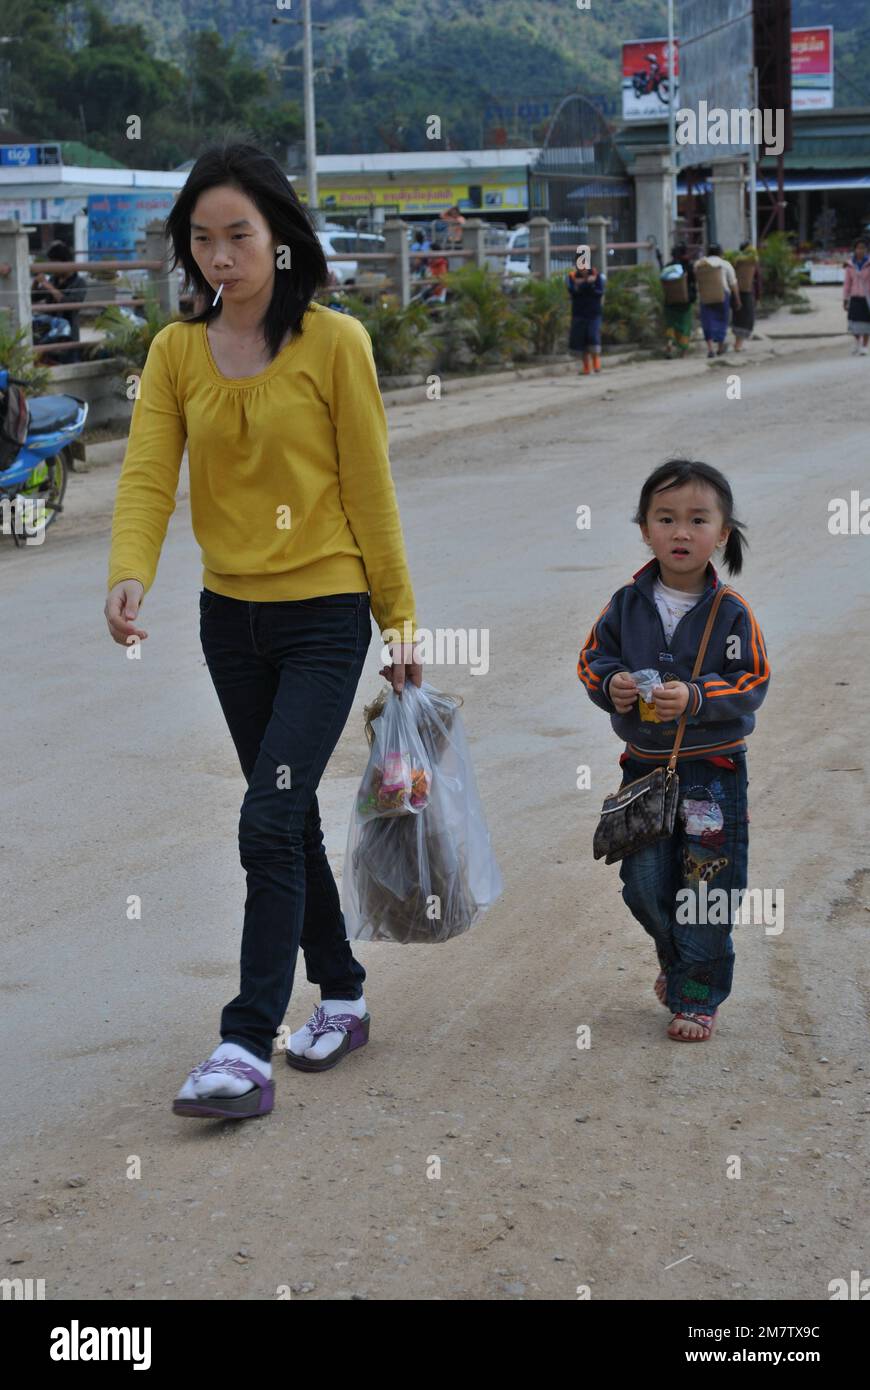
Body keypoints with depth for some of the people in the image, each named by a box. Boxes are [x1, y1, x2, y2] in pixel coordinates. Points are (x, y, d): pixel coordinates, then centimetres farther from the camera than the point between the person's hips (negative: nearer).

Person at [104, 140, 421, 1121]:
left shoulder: (334, 343, -9)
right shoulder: (176, 352, 3)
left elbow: (369, 489, -6)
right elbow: (147, 475, -8)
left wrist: (400, 620, -3)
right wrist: (129, 577, -27)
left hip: (323, 614, -5)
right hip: (229, 615, 5)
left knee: (269, 821, -12)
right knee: (291, 818, 16)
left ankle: (247, 1049, -10)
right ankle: (342, 995, 32)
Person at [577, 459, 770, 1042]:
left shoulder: (731, 614, -10)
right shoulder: (627, 604, -1)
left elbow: (752, 684, -10)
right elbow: (593, 657, 8)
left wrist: (694, 698, -24)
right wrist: (610, 683, -14)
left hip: (712, 771, -3)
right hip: (644, 766, 3)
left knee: (705, 887, 2)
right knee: (644, 884, 9)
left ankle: (697, 997, 15)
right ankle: (676, 960, 38)